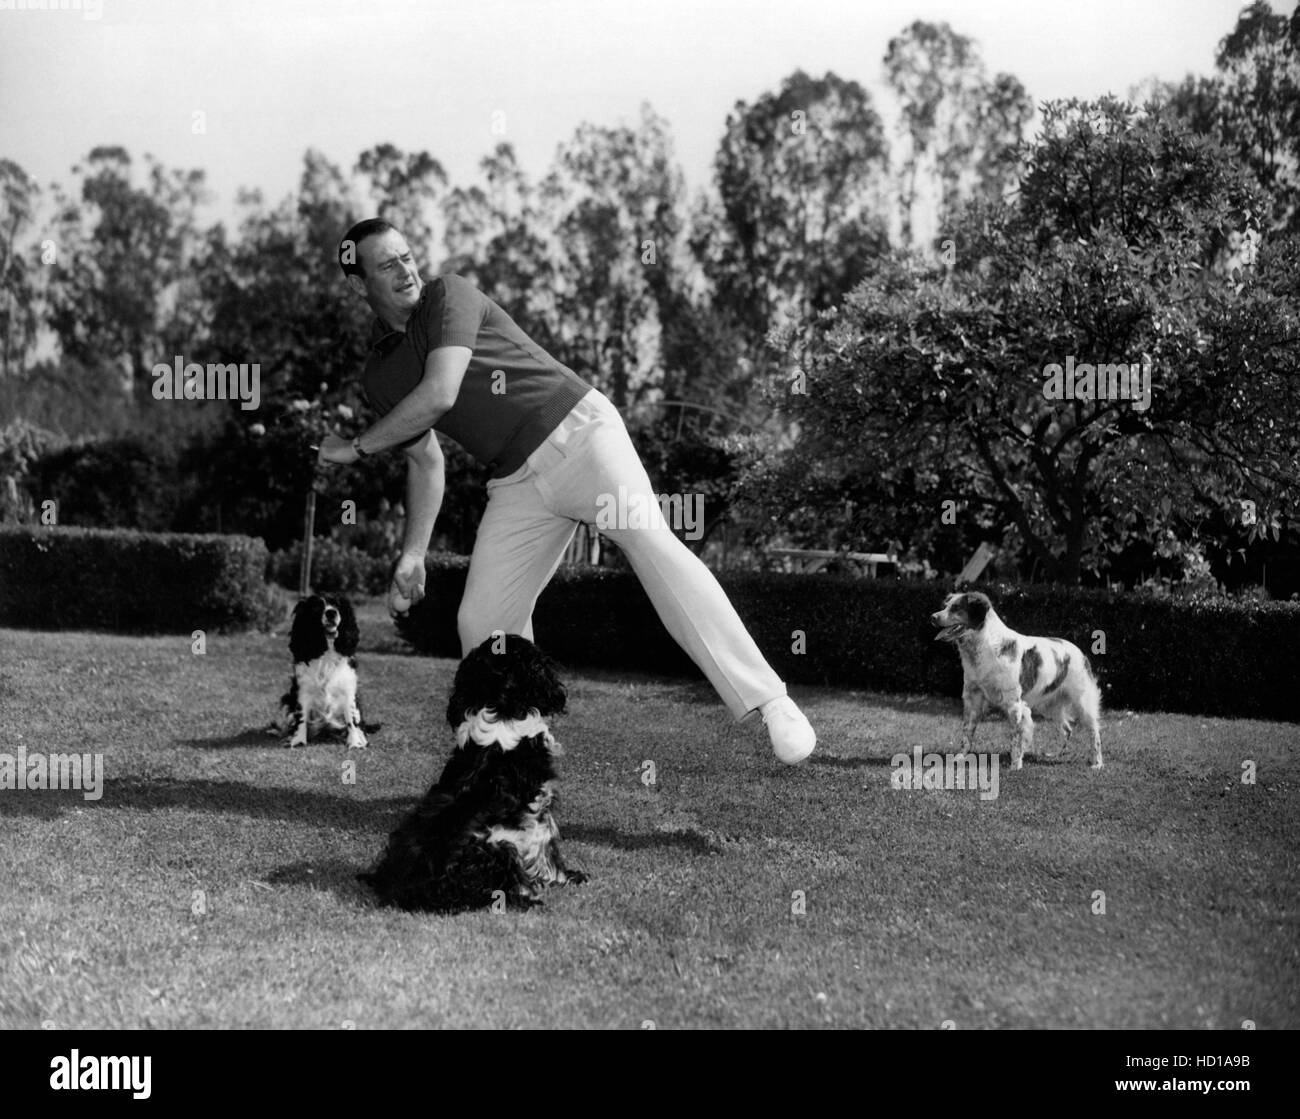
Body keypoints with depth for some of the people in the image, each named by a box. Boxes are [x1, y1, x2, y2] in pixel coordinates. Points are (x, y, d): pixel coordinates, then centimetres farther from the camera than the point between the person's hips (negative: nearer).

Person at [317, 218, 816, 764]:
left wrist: (358, 447, -4)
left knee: (649, 539, -27)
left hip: (576, 429, -6)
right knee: (481, 622, -5)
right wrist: (412, 553, 17)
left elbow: (439, 394, -15)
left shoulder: (449, 295, -3)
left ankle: (768, 701, -35)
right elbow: (425, 461, 25)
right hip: (515, 484, 6)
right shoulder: (379, 378, 14)